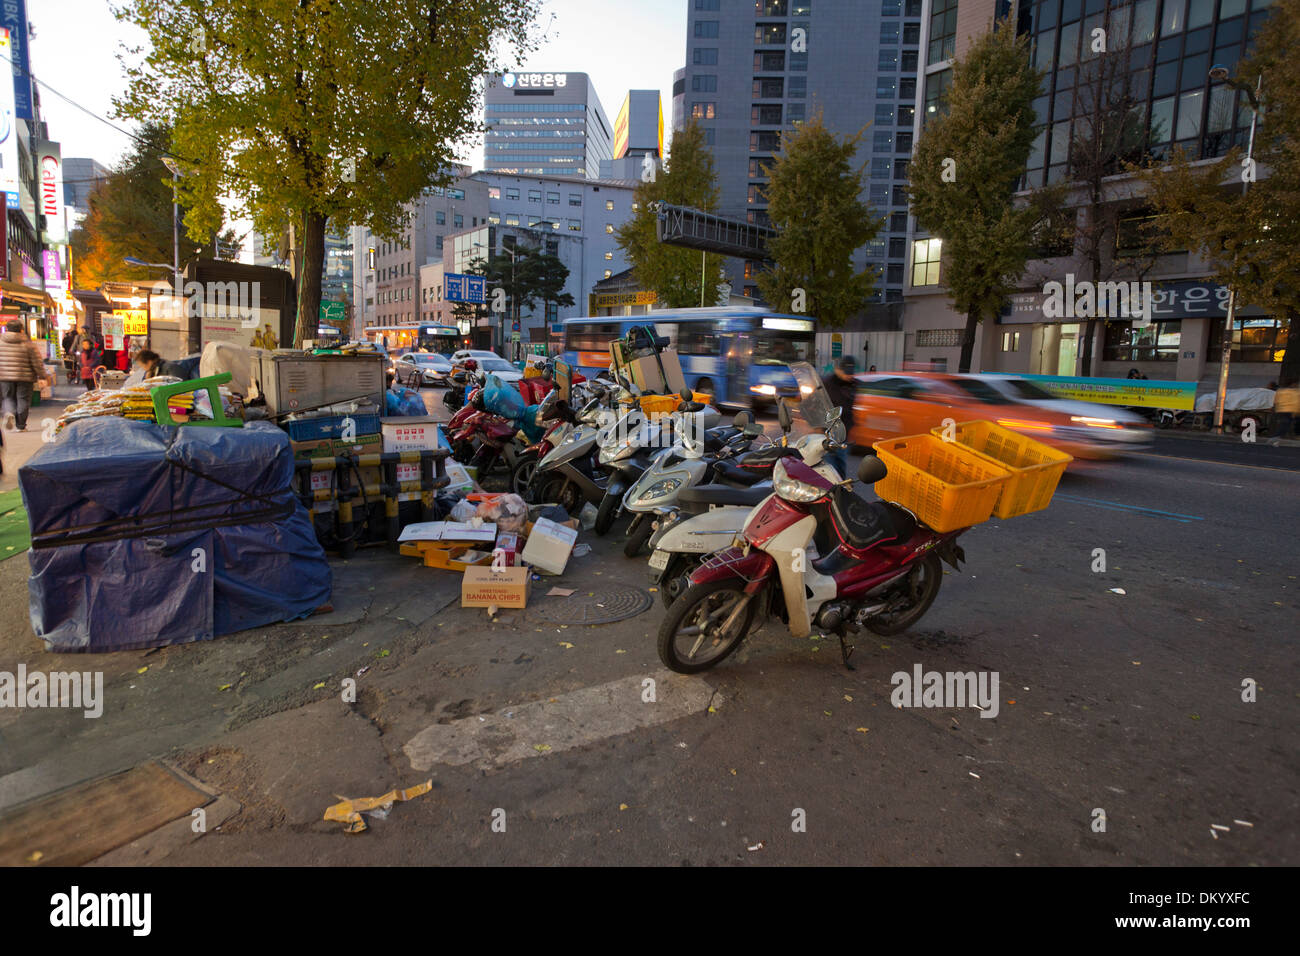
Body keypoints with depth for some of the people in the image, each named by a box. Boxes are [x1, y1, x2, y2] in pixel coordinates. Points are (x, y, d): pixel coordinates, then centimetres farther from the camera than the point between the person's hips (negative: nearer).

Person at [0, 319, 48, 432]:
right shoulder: (27, 343, -6)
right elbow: (37, 361, -5)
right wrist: (41, 376, 2)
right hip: (24, 377, -2)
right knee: (23, 400, 6)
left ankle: (9, 413, -15)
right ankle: (20, 426, 8)